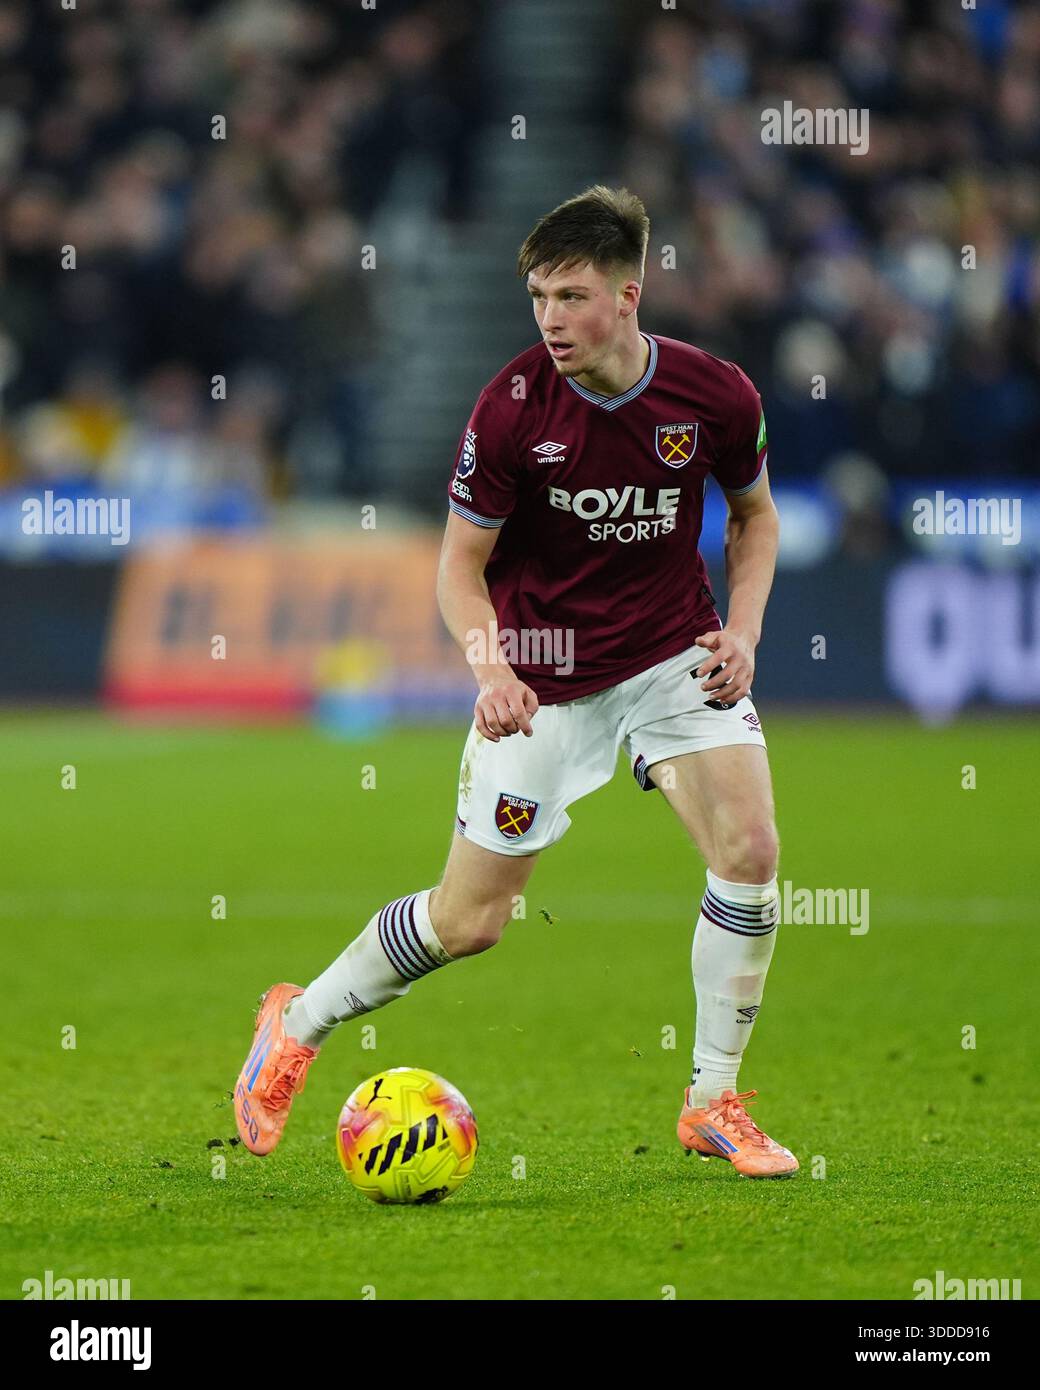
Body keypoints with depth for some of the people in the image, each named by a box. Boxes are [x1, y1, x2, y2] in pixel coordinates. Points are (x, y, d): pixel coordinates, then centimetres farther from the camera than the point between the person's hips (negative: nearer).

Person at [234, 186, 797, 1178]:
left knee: (750, 848, -17)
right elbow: (460, 565, -9)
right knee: (469, 920, 0)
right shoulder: (513, 408, -18)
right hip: (542, 676, -2)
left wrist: (742, 629, -7)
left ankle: (713, 1104, -1)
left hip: (671, 651, 2)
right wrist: (490, 668, -27)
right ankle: (298, 1024, 26)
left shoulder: (715, 394, -12)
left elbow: (755, 515, 8)